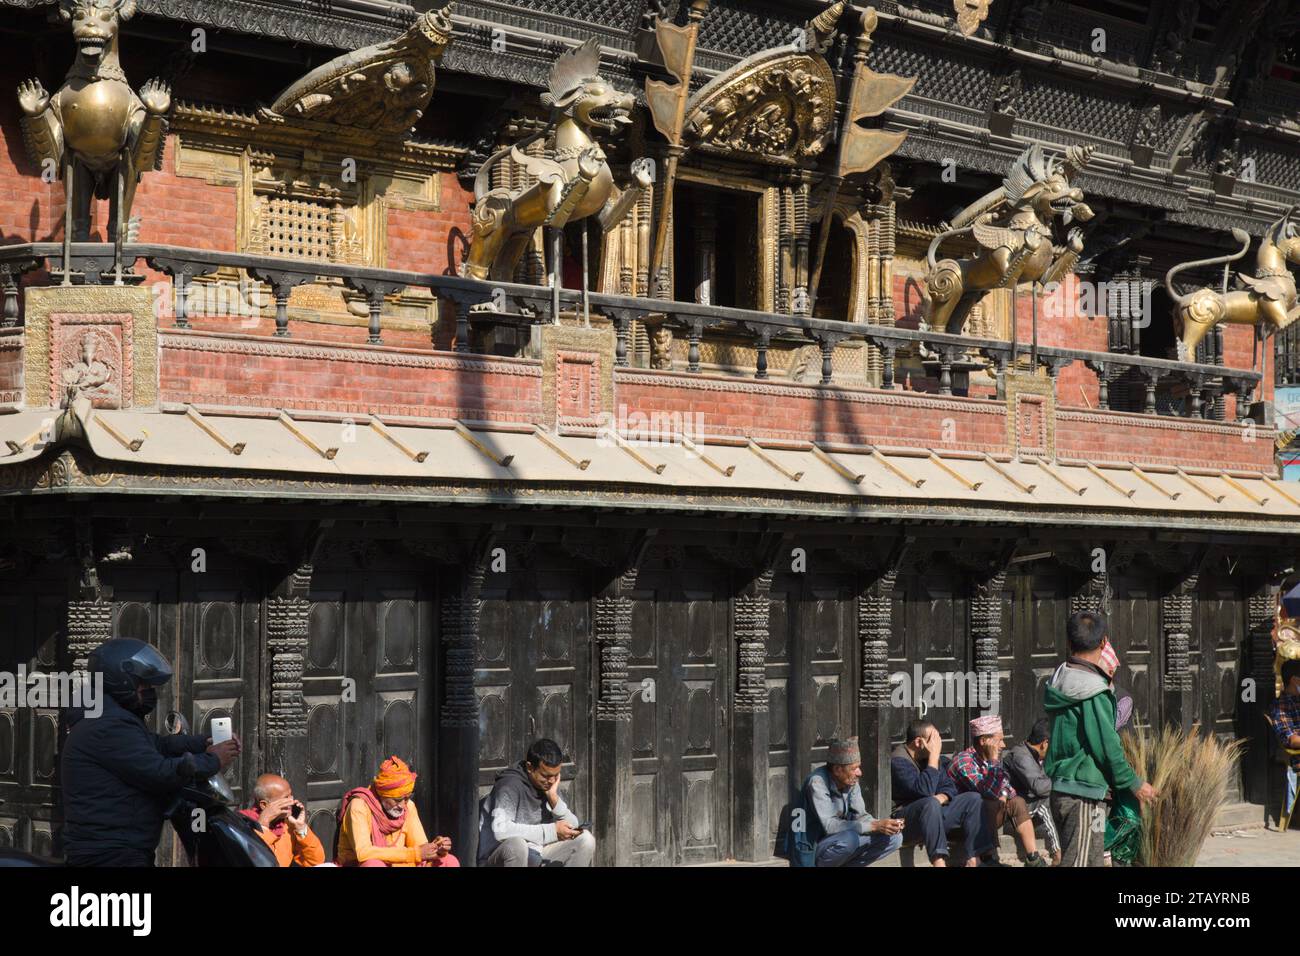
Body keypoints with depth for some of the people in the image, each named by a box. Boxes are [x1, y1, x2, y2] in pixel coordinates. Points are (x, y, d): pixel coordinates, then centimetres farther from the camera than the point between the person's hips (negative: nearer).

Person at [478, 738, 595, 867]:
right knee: (516, 845, -40)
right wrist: (551, 831, -29)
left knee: (585, 839, -6)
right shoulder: (510, 785, -19)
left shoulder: (549, 784, 4)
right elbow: (500, 830, -35)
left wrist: (553, 798, -14)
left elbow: (573, 827, 2)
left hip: (536, 857, 7)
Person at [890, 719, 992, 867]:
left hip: (934, 816, 8)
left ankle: (974, 860, -14)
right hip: (906, 823, -8)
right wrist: (934, 756, -22)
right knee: (931, 803, -37)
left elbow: (949, 787, 11)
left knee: (974, 799, -4)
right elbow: (924, 791, -27)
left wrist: (943, 797, -13)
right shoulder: (898, 761, -16)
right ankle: (939, 861, -42)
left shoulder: (927, 756, 10)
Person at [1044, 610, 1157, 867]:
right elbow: (1106, 747, -17)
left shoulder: (1059, 681, 8)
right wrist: (1134, 783, -6)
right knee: (1079, 863, -6)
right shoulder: (1092, 691, -19)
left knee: (1092, 861, 18)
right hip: (1084, 791, -9)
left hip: (1061, 786, 9)